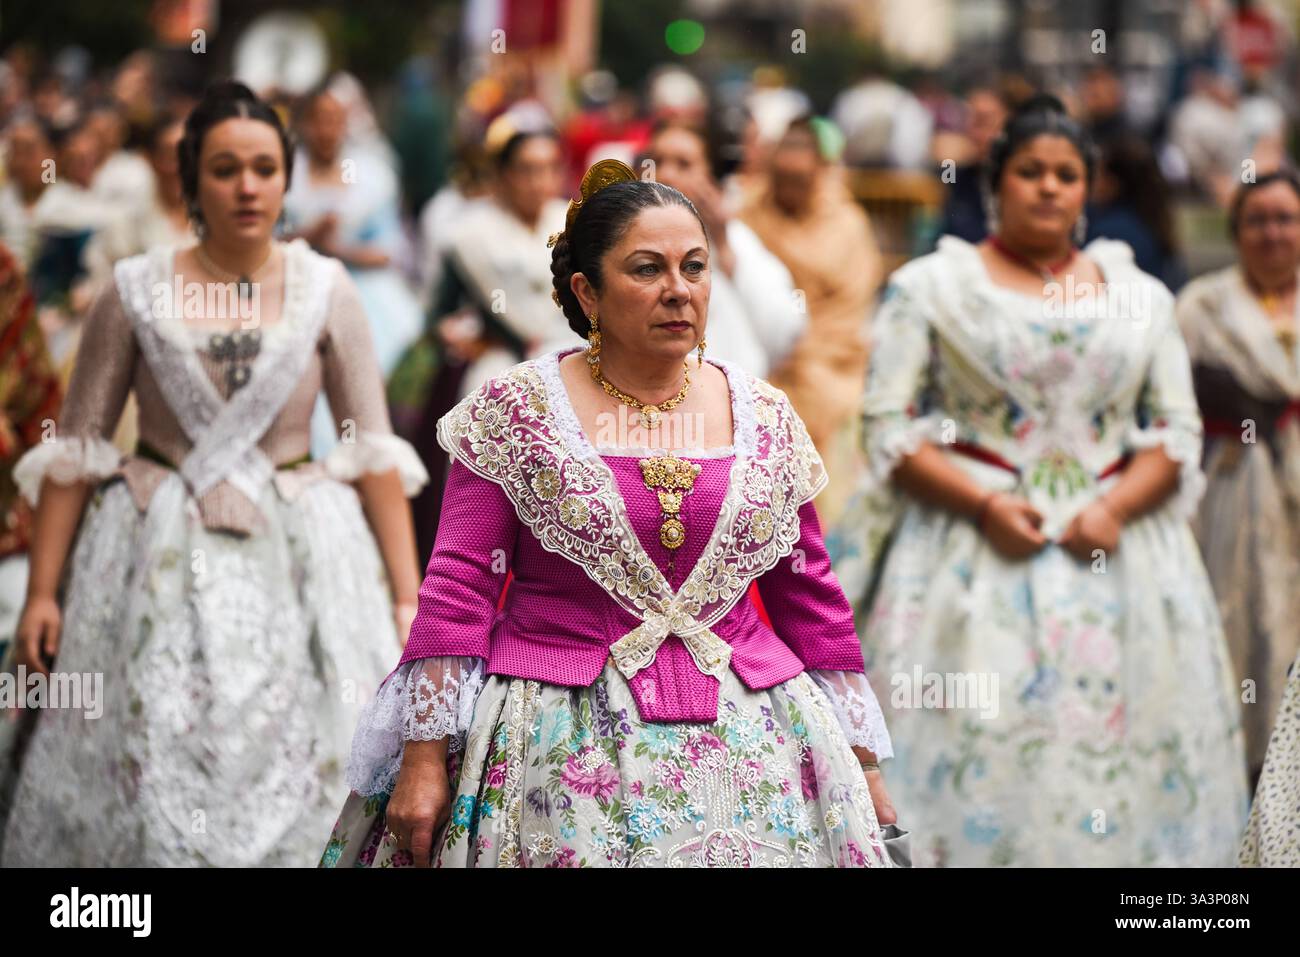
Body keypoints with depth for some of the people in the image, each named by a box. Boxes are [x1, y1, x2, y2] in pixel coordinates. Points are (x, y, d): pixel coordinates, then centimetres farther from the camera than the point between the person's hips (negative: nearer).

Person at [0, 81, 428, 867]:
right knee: (153, 782, -4)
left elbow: (374, 452, 1)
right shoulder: (137, 292, 0)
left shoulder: (325, 291, 2)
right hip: (161, 561, 0)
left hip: (298, 560, 1)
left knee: (302, 780, -2)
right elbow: (75, 452, 3)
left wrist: (408, 597, -5)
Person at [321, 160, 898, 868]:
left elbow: (811, 598, 10)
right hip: (559, 754, -3)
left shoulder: (767, 421, 6)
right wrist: (424, 758, -12)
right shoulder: (514, 412, -2)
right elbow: (459, 587, -5)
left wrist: (860, 764, 9)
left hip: (743, 747, 3)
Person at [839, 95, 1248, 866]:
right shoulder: (932, 287, 7)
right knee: (979, 763, -8)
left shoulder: (1140, 296, 15)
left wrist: (1117, 507, -9)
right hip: (976, 554, -2)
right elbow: (890, 426, 0)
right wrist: (983, 503, -14)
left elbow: (1178, 429, 10)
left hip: (1118, 554, 2)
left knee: (1115, 758, -1)